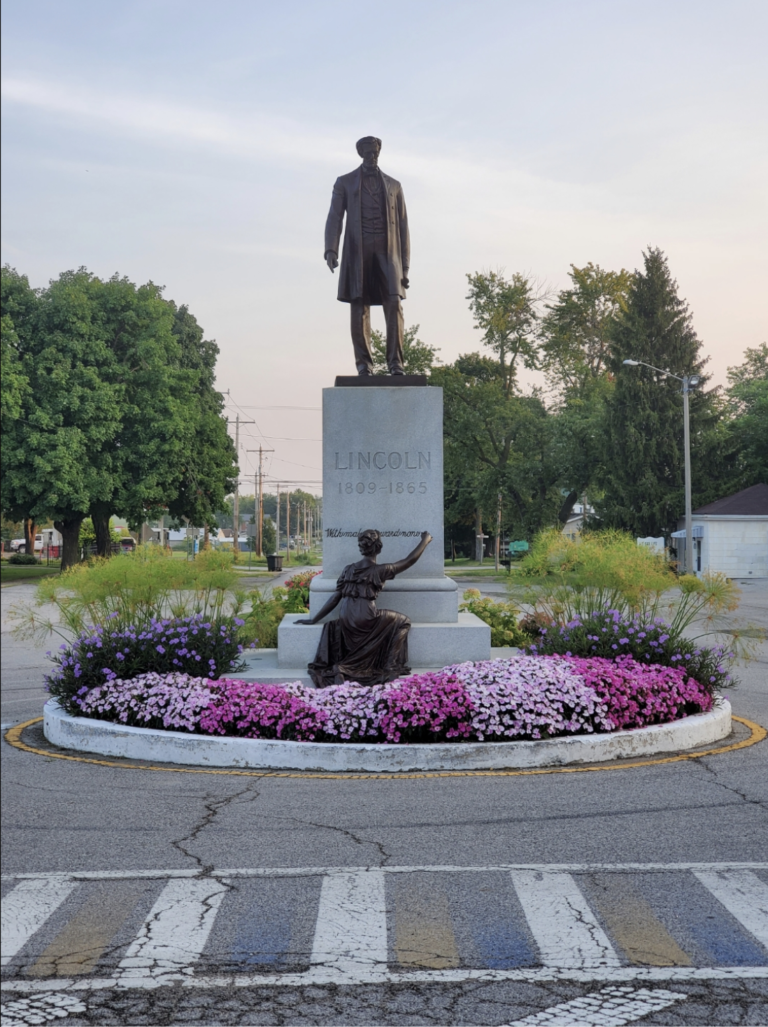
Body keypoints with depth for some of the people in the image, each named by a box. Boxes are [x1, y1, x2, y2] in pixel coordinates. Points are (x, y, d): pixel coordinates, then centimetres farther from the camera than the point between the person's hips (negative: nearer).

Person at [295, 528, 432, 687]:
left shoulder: (349, 569, 13)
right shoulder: (379, 570, 0)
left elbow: (335, 598, 11)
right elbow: (410, 560, 10)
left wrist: (314, 619, 18)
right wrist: (426, 540, 25)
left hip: (346, 622, 4)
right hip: (366, 619, -4)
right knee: (402, 622, 17)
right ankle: (391, 667, 12)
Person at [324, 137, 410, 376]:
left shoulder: (393, 186, 17)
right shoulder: (344, 183, 13)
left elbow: (402, 227, 15)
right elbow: (335, 217, 2)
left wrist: (405, 266, 7)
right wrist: (331, 250, -16)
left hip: (387, 250, 1)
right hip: (357, 251, -1)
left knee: (394, 304, -15)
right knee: (359, 308, -6)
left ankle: (395, 361, -12)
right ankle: (363, 363, -1)